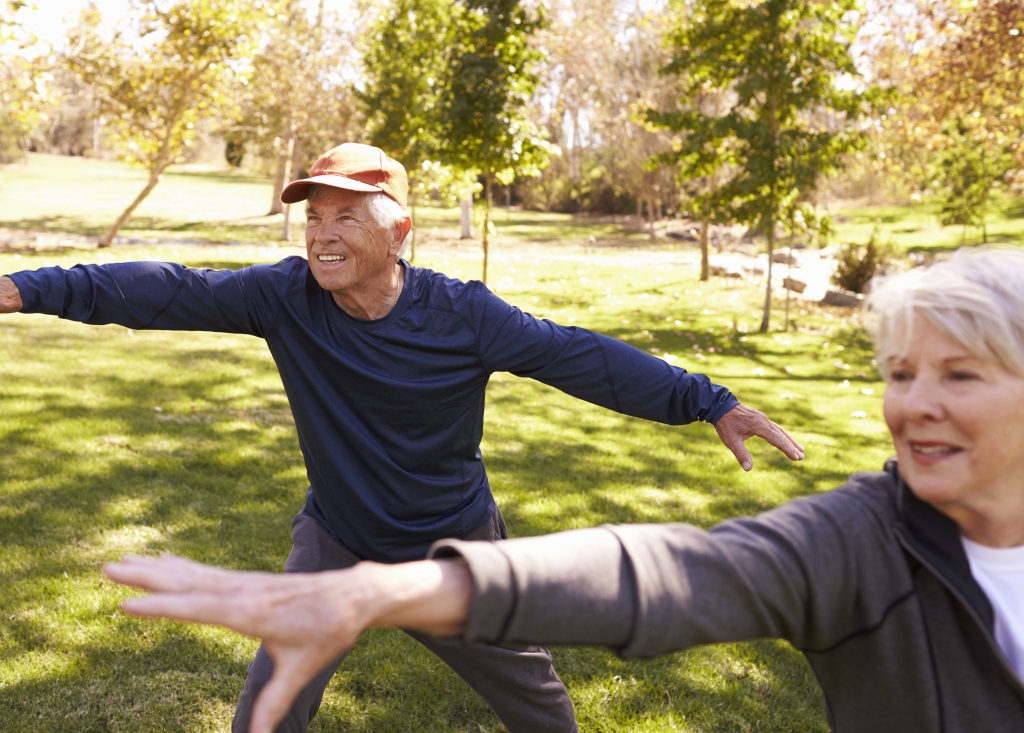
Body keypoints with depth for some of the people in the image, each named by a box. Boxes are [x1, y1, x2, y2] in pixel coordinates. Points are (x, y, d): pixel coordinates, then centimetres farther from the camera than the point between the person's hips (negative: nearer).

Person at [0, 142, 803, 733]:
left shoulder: (463, 314, -21)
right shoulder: (286, 297, -16)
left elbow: (579, 357, -23)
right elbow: (172, 291, -19)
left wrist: (709, 401, -28)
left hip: (453, 549, 0)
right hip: (336, 545, 1)